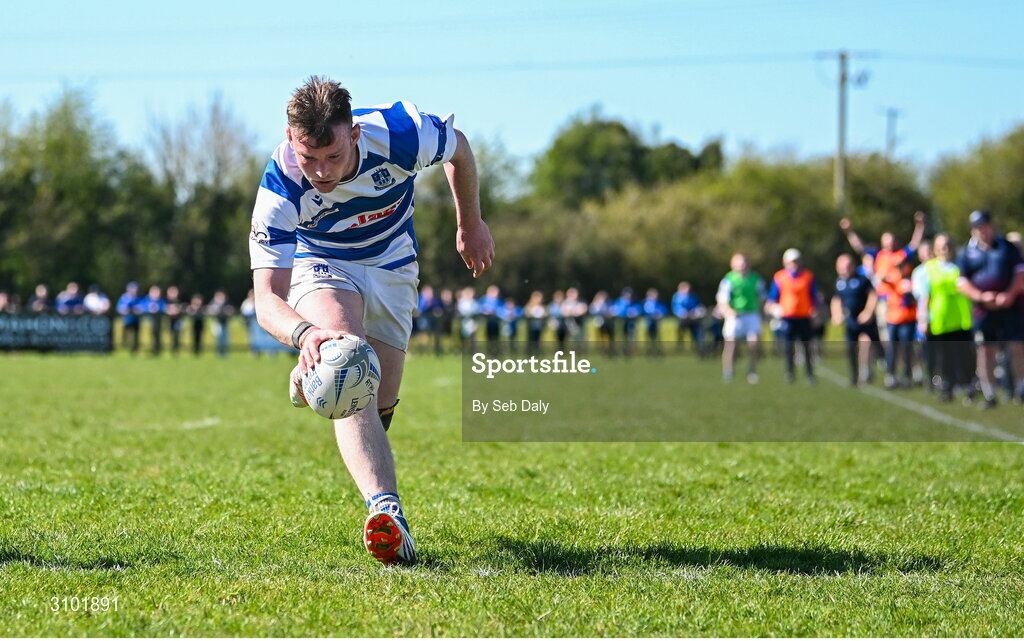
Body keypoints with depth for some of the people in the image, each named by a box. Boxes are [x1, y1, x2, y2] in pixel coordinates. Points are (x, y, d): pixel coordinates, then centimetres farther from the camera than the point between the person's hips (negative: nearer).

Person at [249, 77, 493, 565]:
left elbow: (458, 146, -8)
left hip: (392, 264, 3)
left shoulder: (398, 133, -33)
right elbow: (267, 297, -38)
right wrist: (304, 333, -60)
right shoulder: (280, 190, -35)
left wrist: (470, 223, 5)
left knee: (379, 406, 7)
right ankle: (386, 509, -43)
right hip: (319, 264, -3)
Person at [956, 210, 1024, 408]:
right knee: (985, 350, 1)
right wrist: (981, 296, -11)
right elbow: (962, 282, 4)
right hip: (983, 309, 1)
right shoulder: (967, 253, 8)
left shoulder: (1007, 247, 8)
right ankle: (989, 394, 7)